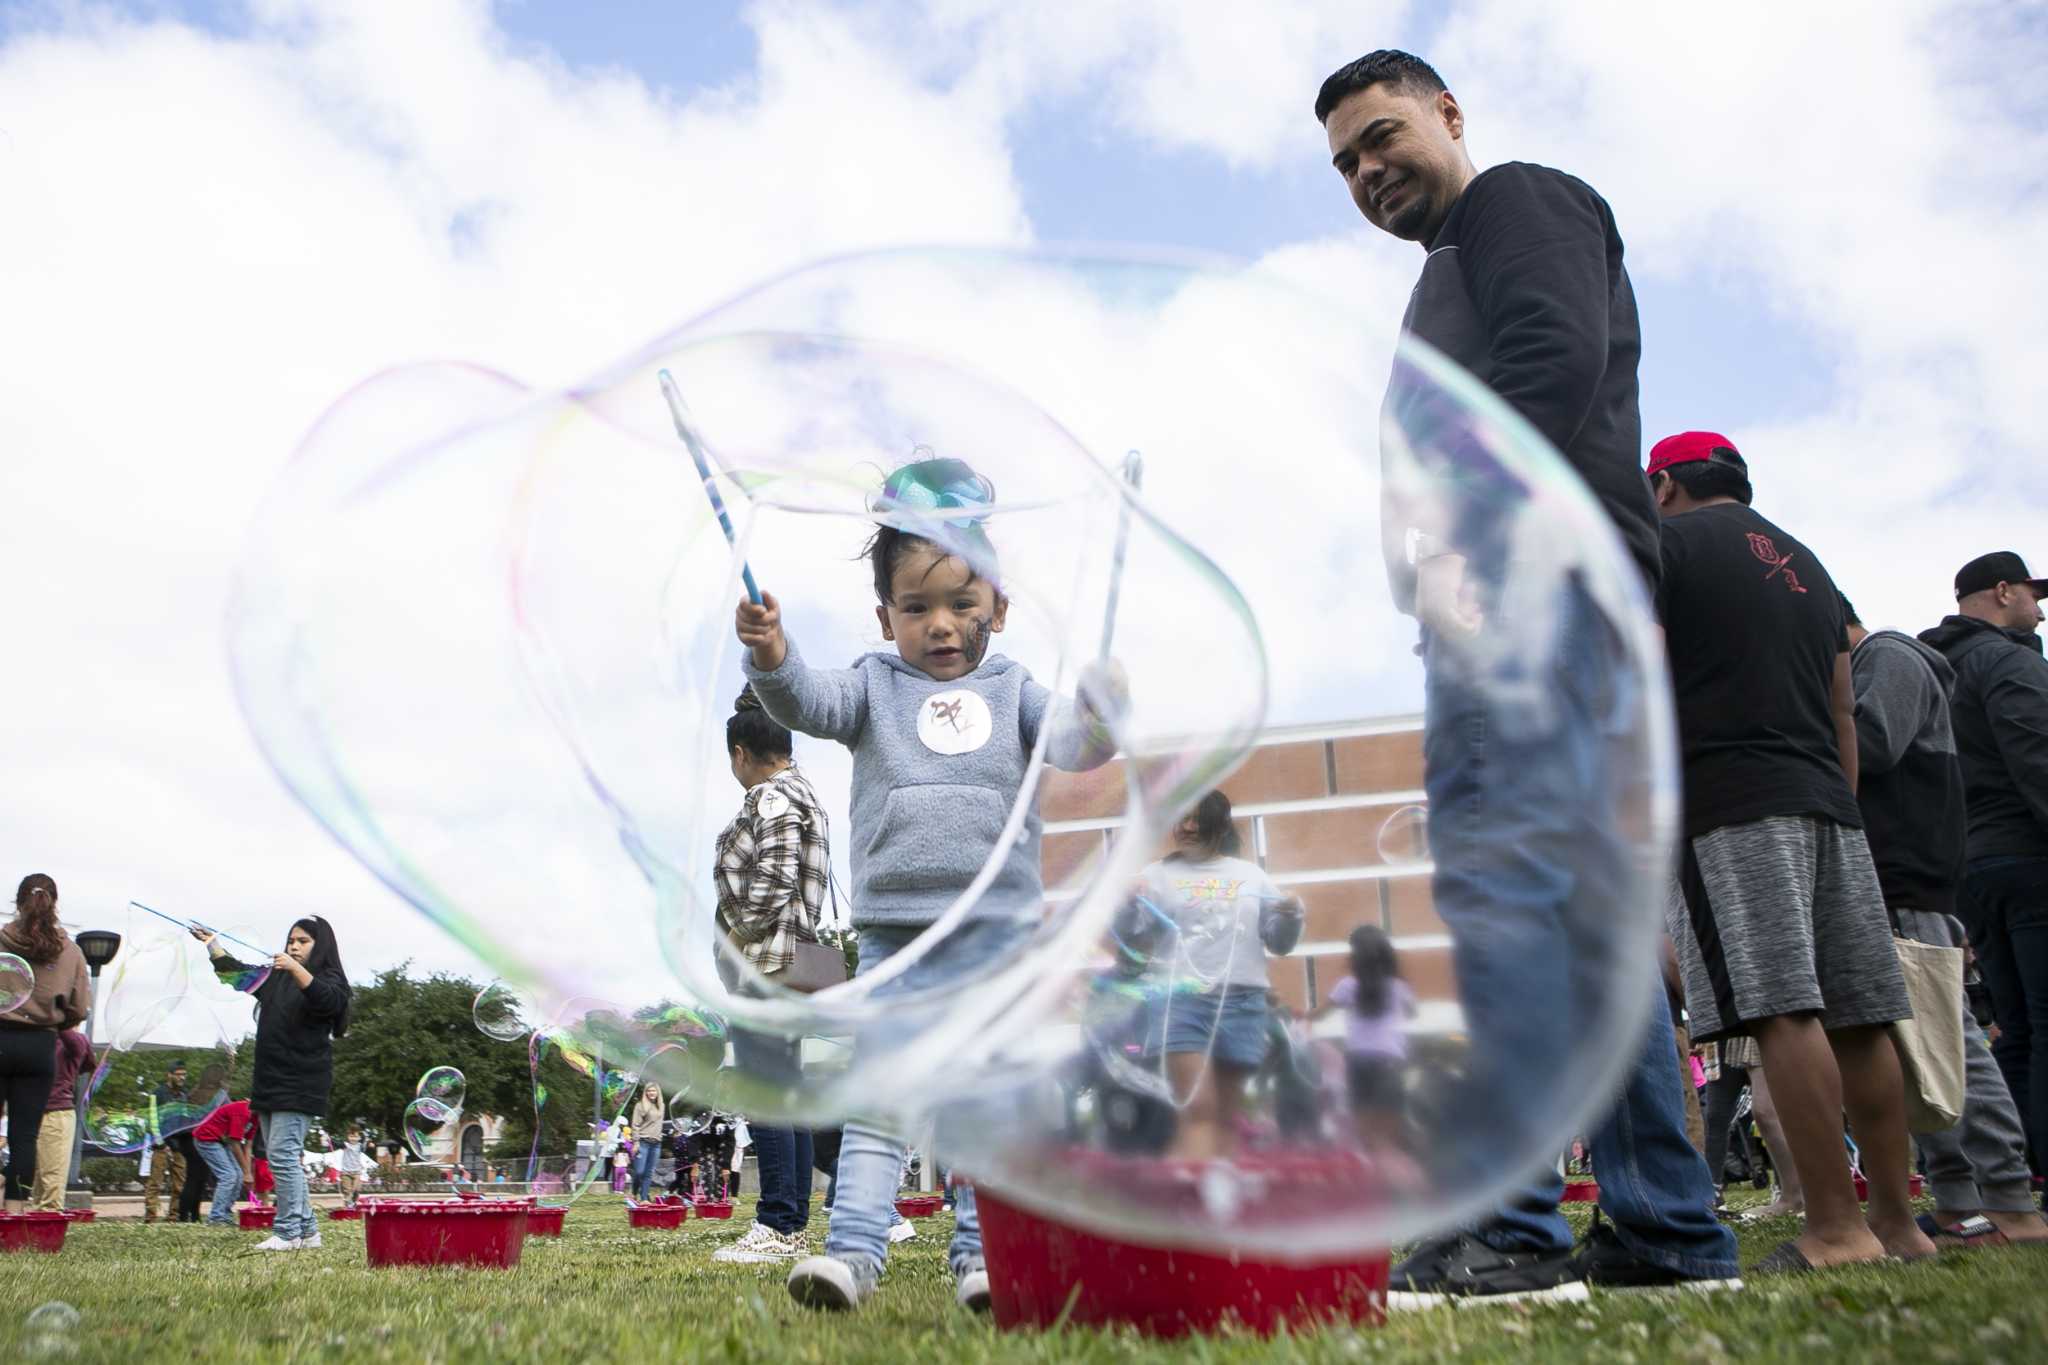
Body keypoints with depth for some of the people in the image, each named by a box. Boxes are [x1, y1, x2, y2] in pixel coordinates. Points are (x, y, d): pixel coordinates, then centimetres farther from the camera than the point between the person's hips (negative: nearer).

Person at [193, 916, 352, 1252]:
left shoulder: (331, 979, -2)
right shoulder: (276, 978, 20)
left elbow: (327, 1001, -23)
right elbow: (239, 972, 30)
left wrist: (296, 969, -33)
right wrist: (211, 943, 25)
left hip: (300, 1086, -8)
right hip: (270, 1083, 8)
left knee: (283, 1156, -14)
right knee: (288, 1160, 7)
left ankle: (287, 1233, -11)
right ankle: (307, 1231, 12)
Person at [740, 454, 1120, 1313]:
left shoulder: (1011, 691, 8)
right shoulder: (875, 686, 8)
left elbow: (1071, 744, -6)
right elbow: (809, 706, -9)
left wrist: (1098, 715, -29)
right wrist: (772, 661, -31)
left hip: (998, 928, 0)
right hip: (893, 934, 0)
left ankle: (982, 1251, 12)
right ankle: (854, 1248, 2)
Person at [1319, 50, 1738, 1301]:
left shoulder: (1515, 200, 6)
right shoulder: (1463, 265, 34)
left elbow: (1556, 360, -13)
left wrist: (1463, 533, -21)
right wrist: (1446, 564, 14)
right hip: (1523, 597, 10)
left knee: (1496, 872, -19)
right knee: (1585, 912, 5)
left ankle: (1512, 1228, -21)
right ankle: (1671, 1230, 8)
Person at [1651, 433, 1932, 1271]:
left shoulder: (1664, 543, 3)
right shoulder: (1806, 565, 26)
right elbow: (1842, 712, 24)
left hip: (1726, 802, -8)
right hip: (1825, 803, 8)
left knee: (1781, 1013, -13)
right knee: (1856, 1019, 6)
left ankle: (1836, 1232, -16)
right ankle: (1897, 1223, 10)